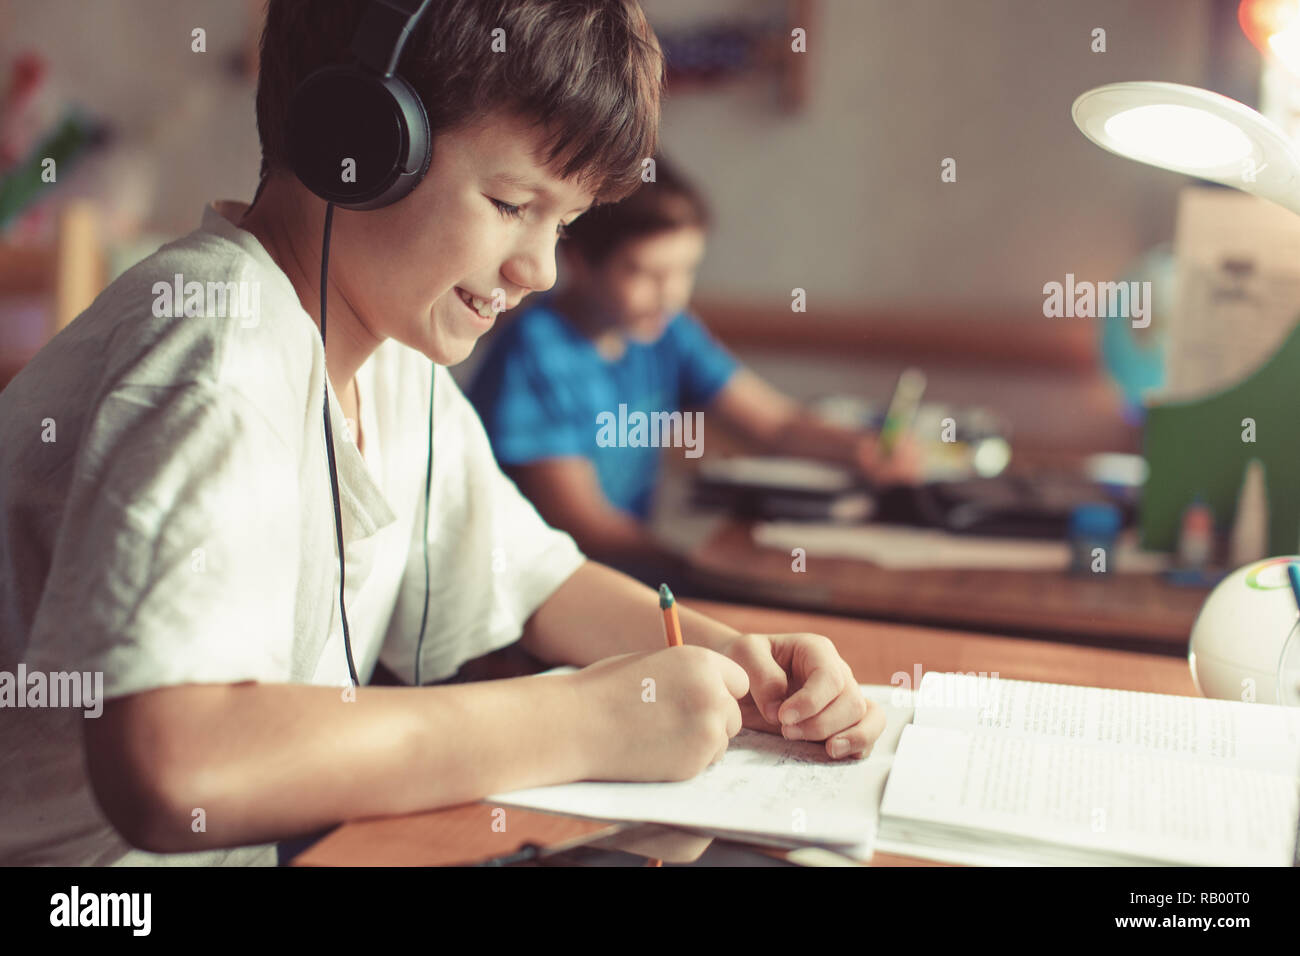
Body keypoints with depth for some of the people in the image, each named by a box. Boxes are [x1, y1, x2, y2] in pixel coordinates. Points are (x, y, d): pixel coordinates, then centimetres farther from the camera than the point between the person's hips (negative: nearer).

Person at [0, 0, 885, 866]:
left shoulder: (390, 353, 3)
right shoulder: (222, 355, -22)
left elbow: (532, 583, 13)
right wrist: (587, 721, -26)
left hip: (289, 838, 7)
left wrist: (725, 659, -4)